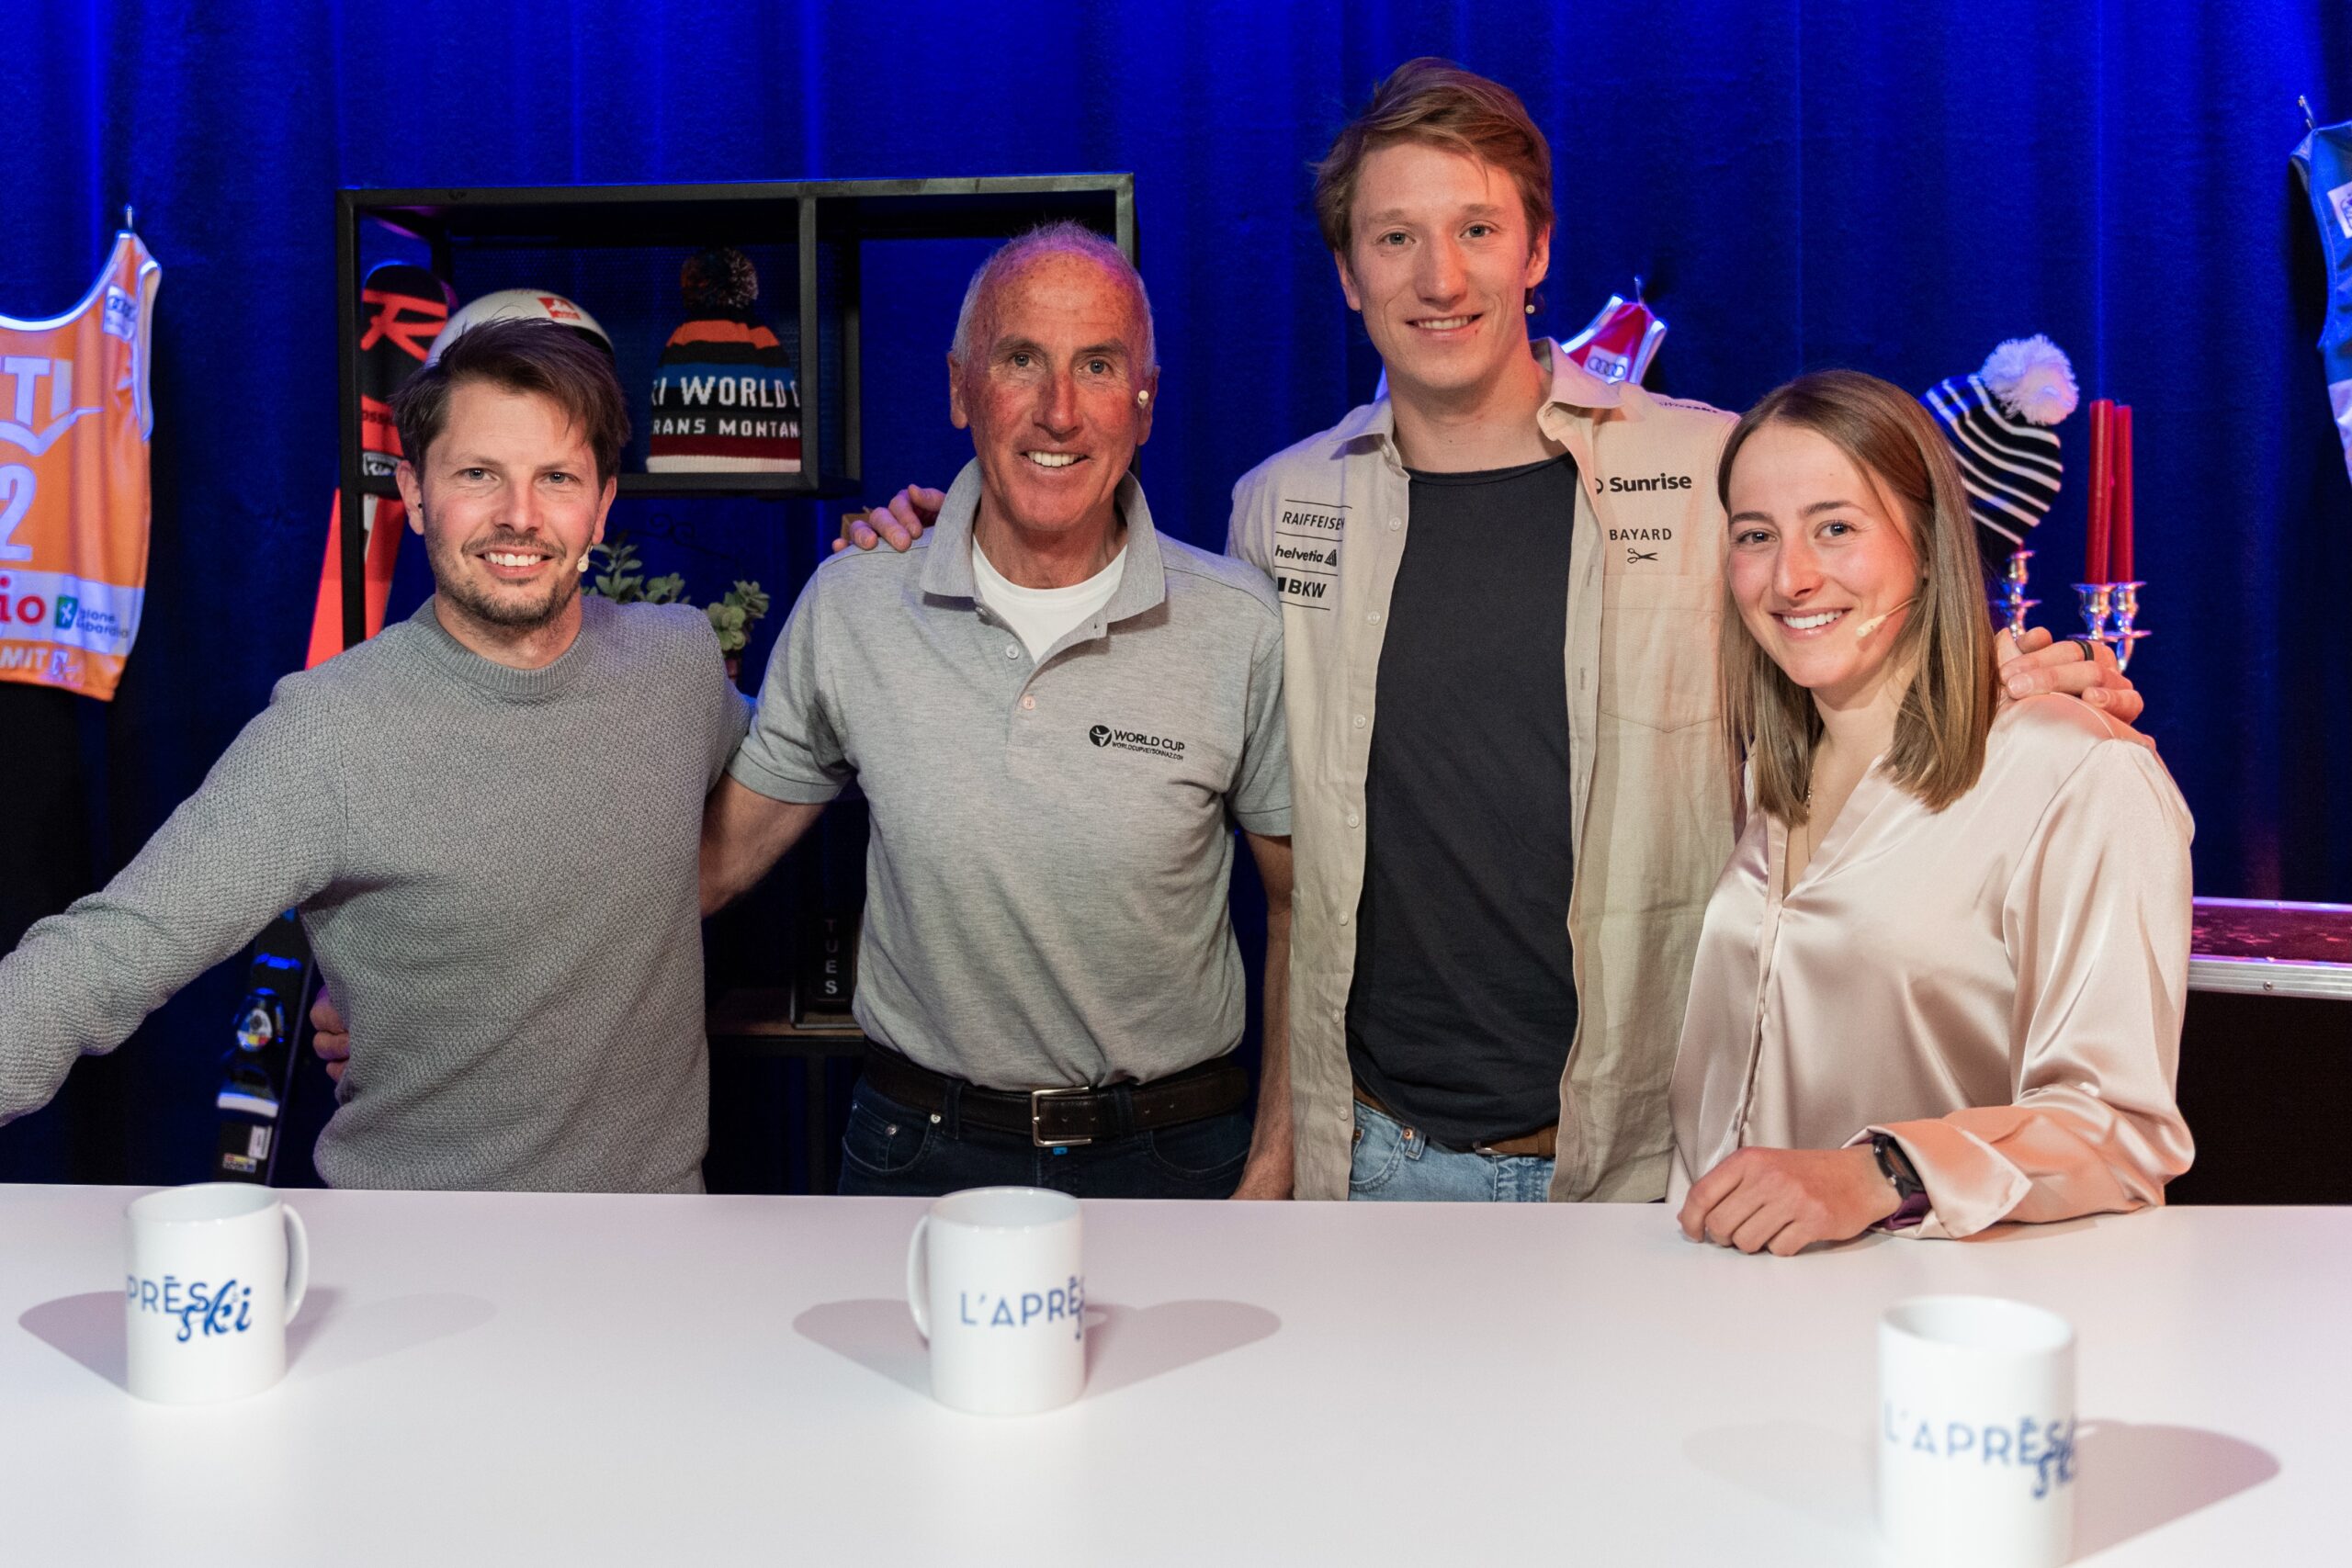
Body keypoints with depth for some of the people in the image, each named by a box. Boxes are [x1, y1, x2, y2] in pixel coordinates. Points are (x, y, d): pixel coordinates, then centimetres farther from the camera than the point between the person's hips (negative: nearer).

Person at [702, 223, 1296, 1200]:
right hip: (919, 1150, 1)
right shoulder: (847, 609, -6)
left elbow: (1302, 907, 0)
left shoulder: (1241, 628, -9)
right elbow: (719, 856, 4)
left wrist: (1272, 1174, -4)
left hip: (1170, 1154, -1)